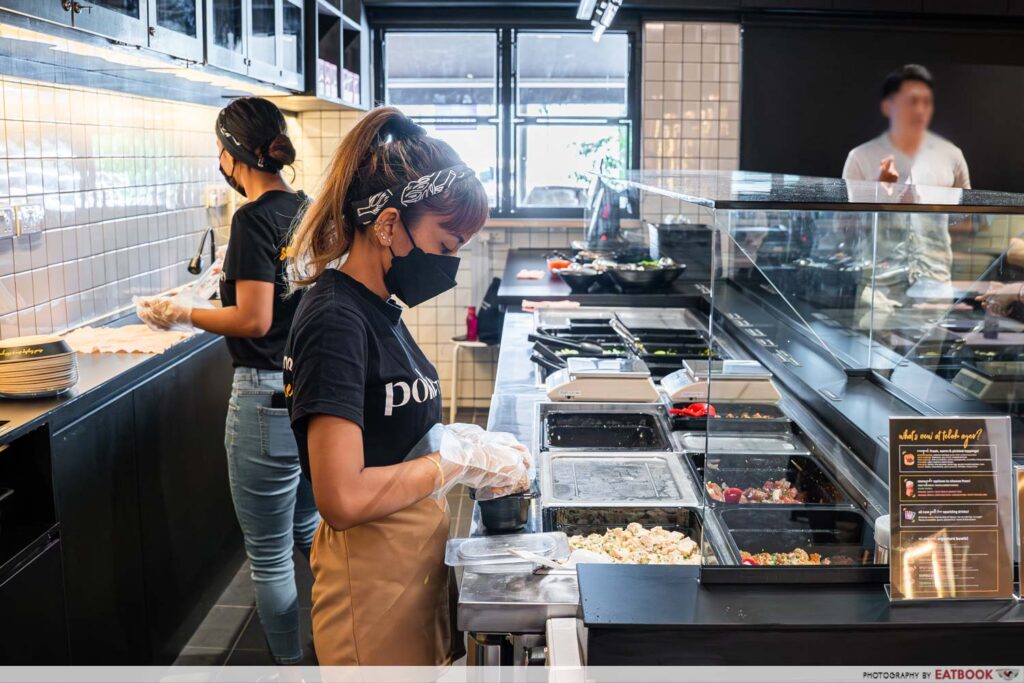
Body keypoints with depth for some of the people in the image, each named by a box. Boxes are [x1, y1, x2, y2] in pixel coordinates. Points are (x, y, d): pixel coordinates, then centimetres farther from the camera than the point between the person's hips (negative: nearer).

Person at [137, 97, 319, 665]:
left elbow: (253, 321, -19)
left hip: (268, 399, -9)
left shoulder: (254, 219, -16)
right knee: (309, 532, 23)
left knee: (270, 558, 6)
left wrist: (184, 314, -5)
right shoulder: (307, 210, 7)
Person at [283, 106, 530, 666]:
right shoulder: (335, 321, -22)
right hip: (373, 582, -9)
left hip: (415, 566, 9)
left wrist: (462, 439, 0)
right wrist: (458, 458, -18)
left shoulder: (377, 308, 7)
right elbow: (343, 498, -28)